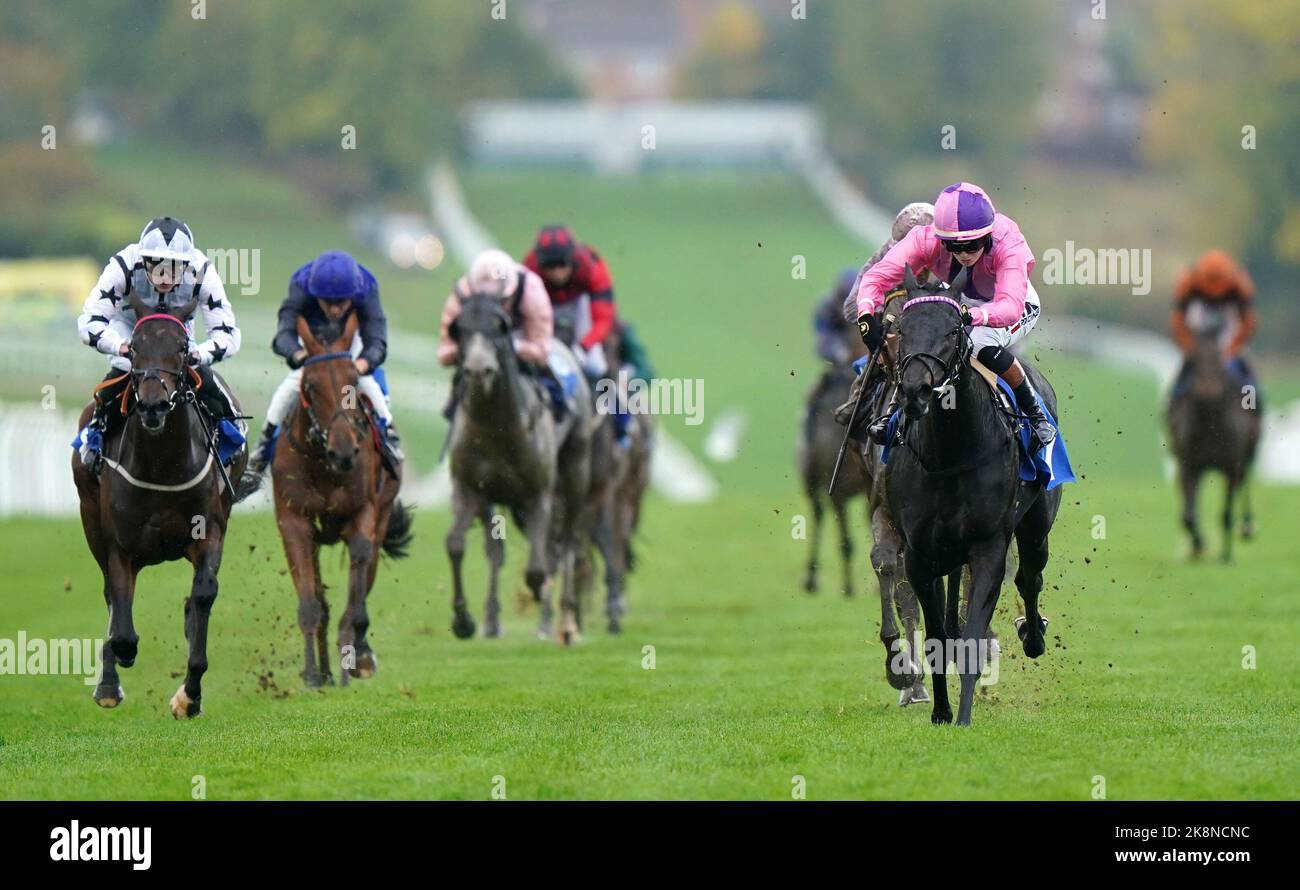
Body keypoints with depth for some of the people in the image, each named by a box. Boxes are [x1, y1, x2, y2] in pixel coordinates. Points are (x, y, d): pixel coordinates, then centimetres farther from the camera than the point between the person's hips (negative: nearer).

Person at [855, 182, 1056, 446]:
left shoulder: (1007, 244, -39)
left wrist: (970, 315, -69)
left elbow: (1011, 307, -51)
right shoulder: (926, 239, -31)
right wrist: (866, 315, -54)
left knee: (984, 344, -33)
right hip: (961, 301, 4)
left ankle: (1033, 412, -10)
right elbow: (877, 276, -35)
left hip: (1019, 307, -4)